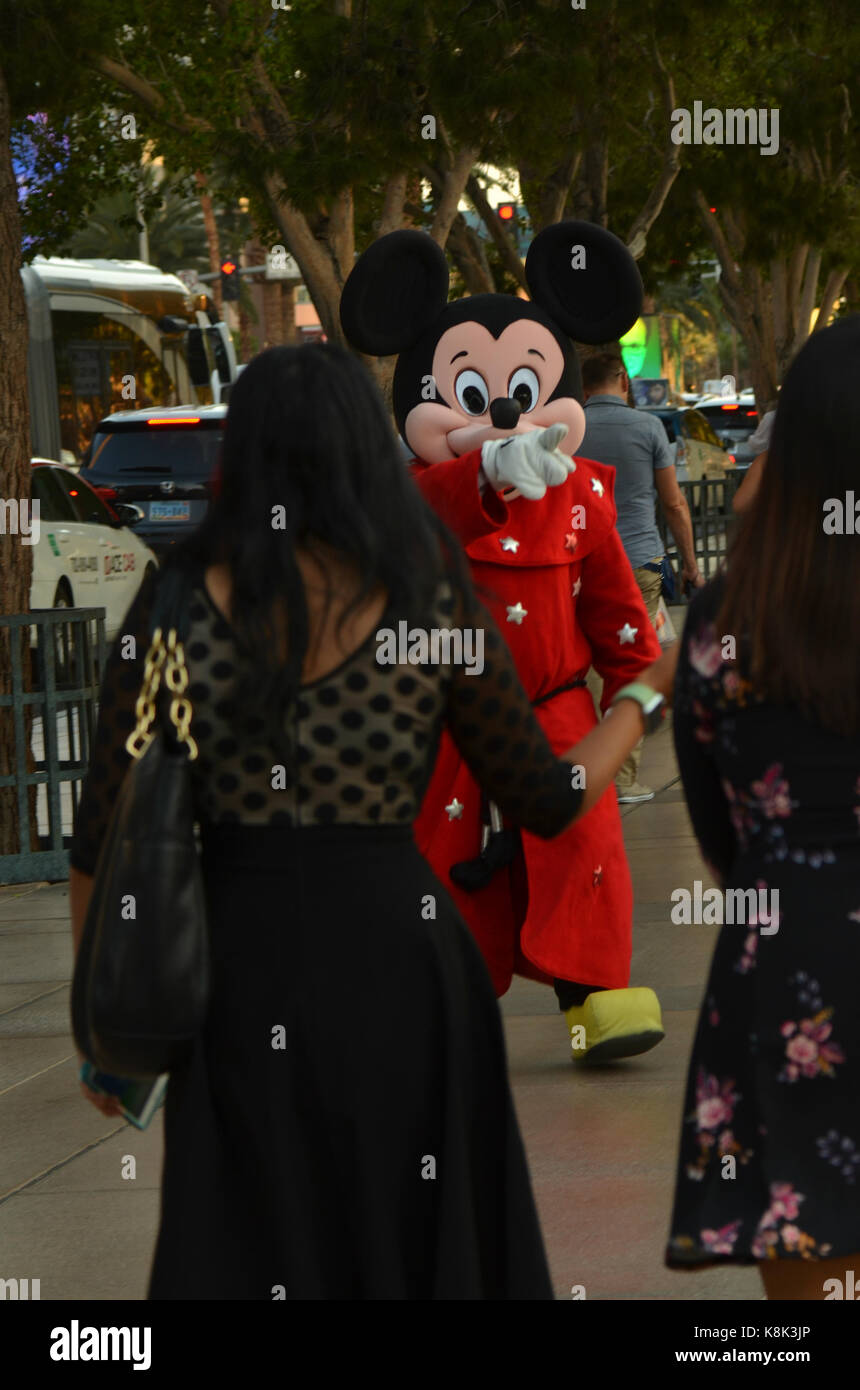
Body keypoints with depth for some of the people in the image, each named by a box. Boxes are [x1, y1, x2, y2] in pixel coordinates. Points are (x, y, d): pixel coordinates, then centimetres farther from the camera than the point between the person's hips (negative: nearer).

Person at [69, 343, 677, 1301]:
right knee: (416, 1255, 14)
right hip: (399, 969, 0)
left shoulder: (174, 608, -6)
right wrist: (645, 696, 21)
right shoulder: (432, 602, -6)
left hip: (243, 979, 0)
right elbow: (547, 801, 3)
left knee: (245, 1266, 10)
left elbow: (102, 843, -4)